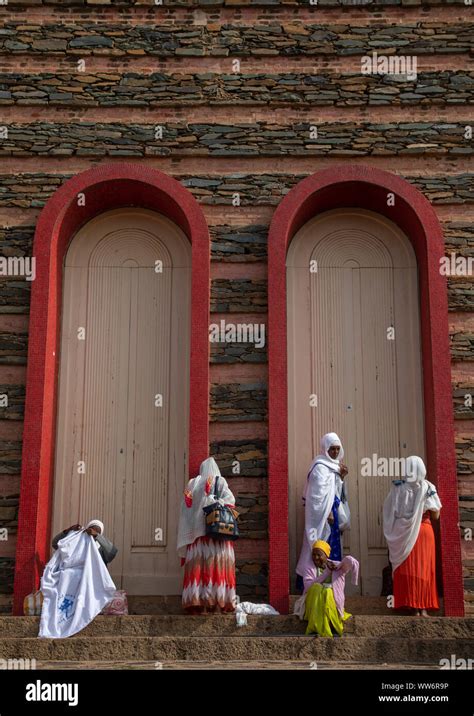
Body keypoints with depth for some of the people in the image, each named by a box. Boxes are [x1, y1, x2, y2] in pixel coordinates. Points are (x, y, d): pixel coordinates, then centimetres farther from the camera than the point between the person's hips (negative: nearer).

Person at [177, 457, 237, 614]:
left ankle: (196, 602, -6)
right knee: (218, 566, -4)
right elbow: (229, 501, -9)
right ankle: (220, 600, -10)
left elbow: (185, 511, 12)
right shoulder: (220, 482, 7)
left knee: (197, 567, 0)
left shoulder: (193, 484, 15)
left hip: (195, 533, 3)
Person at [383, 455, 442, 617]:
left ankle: (414, 607, 0)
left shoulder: (398, 488, -5)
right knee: (424, 568, 8)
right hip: (424, 532, 0)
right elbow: (436, 515, 0)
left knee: (408, 570, 4)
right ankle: (423, 607, 7)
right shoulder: (428, 488, -4)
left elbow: (389, 511, -4)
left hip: (403, 534, 0)